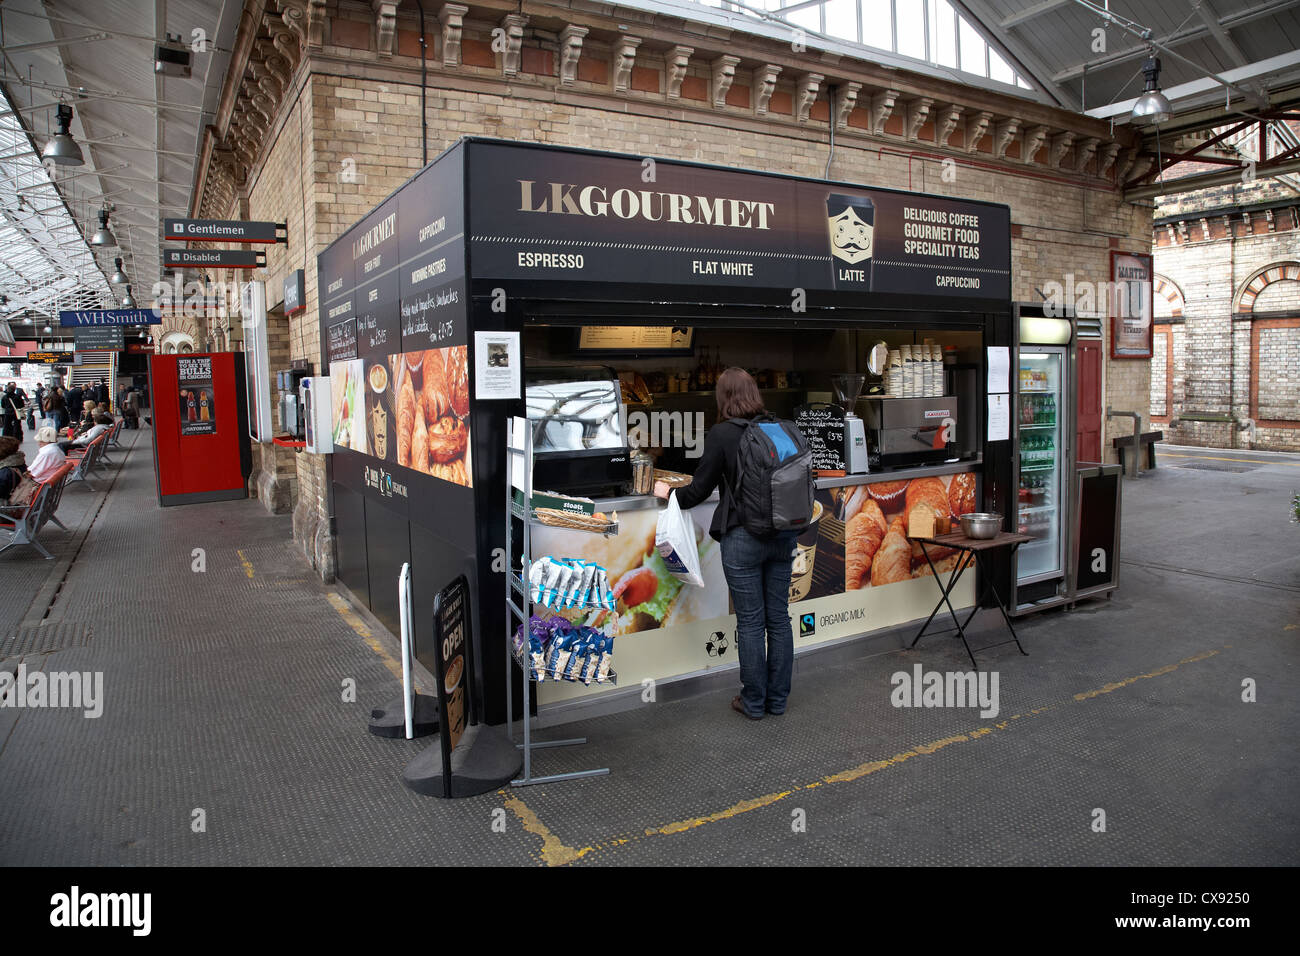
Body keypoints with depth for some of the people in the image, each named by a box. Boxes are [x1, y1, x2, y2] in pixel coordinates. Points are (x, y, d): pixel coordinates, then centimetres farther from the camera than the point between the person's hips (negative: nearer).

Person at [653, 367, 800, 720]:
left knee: (750, 621, 5)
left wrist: (669, 493, 14)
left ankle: (753, 702, 16)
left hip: (743, 538, -5)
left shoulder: (721, 434, -11)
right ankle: (778, 699, 24)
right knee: (779, 617, 12)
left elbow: (700, 489, -5)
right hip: (782, 534, 5)